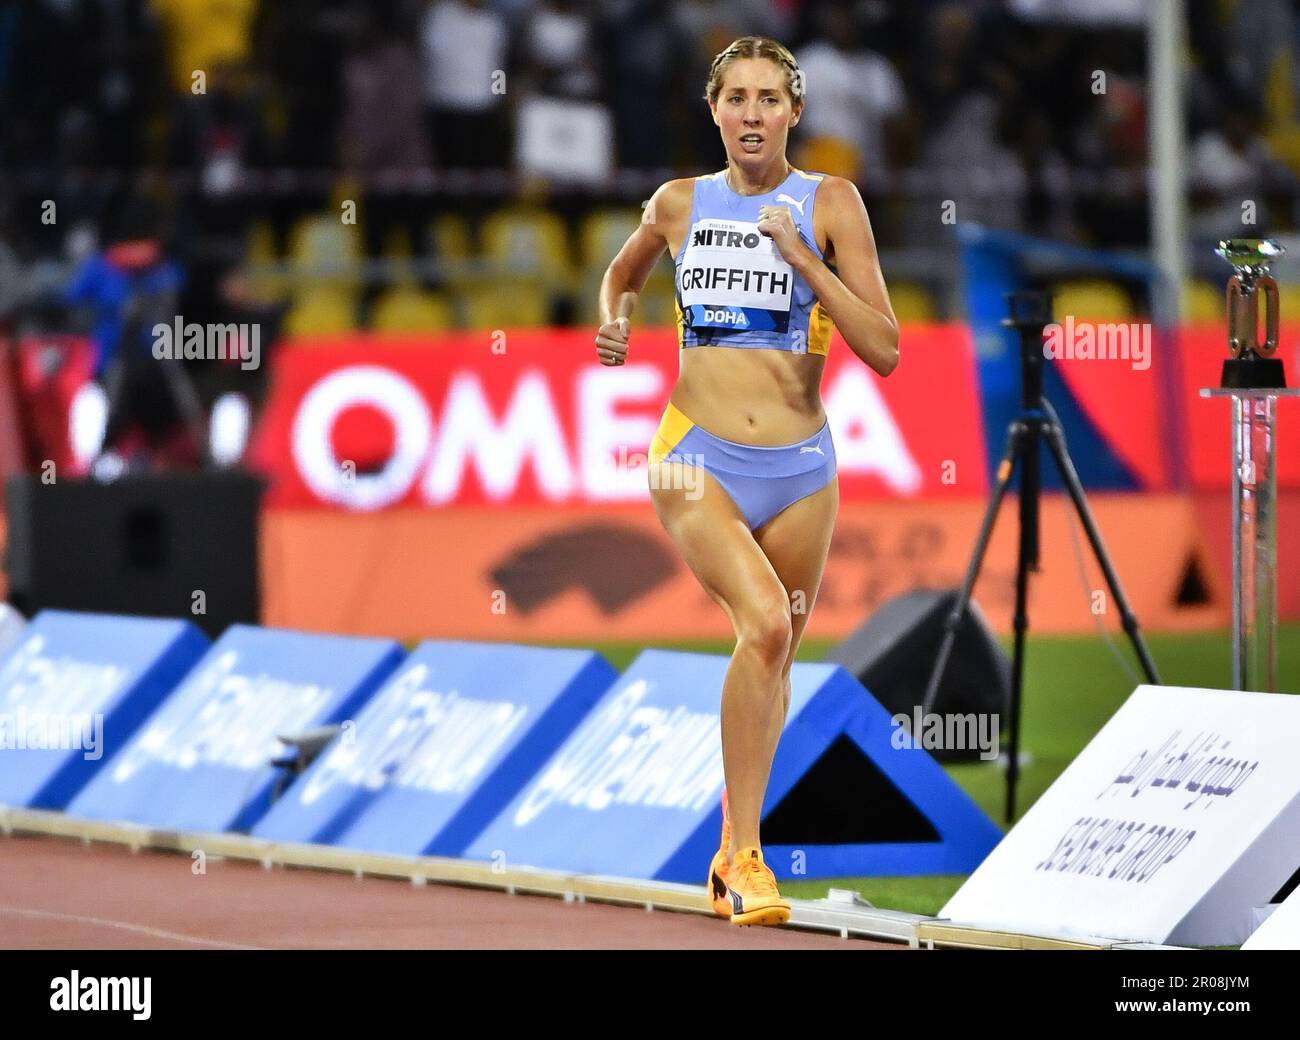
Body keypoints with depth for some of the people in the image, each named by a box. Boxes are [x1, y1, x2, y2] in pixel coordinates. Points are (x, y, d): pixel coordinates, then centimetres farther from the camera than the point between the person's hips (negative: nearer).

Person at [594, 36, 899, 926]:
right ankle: (745, 852, -19)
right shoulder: (681, 203, 4)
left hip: (799, 469, 1)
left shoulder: (829, 204, -2)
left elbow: (885, 350, -9)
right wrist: (615, 323, 5)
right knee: (764, 622, -25)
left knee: (775, 659, 13)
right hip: (698, 459, -1)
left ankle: (734, 853, 35)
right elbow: (624, 272, 27)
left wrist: (803, 259, -16)